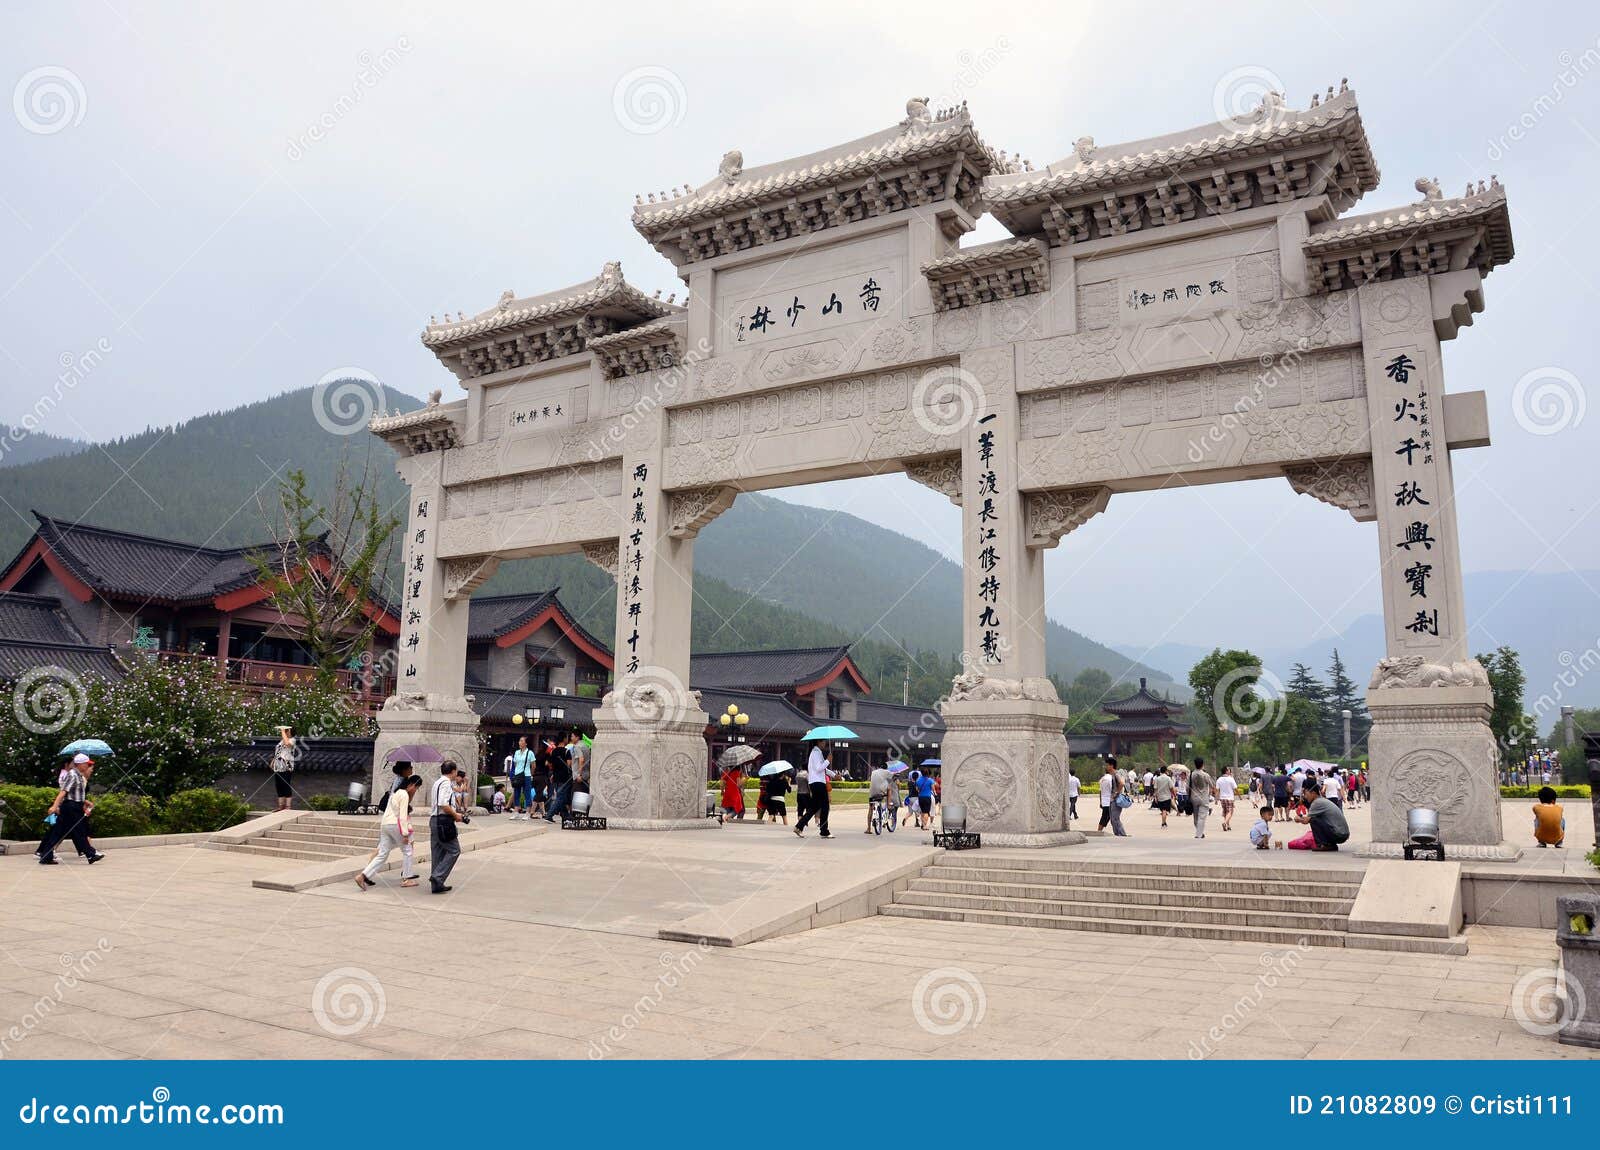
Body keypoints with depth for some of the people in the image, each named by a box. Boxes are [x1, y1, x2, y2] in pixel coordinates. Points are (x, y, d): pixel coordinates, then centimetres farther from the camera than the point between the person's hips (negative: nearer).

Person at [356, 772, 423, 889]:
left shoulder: (395, 792, 20)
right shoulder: (404, 795, -9)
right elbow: (403, 816, -15)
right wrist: (405, 834, -16)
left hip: (385, 824, 8)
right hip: (395, 825, -8)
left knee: (382, 854, 6)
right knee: (407, 850, 7)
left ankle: (363, 876, -4)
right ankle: (406, 879, 11)